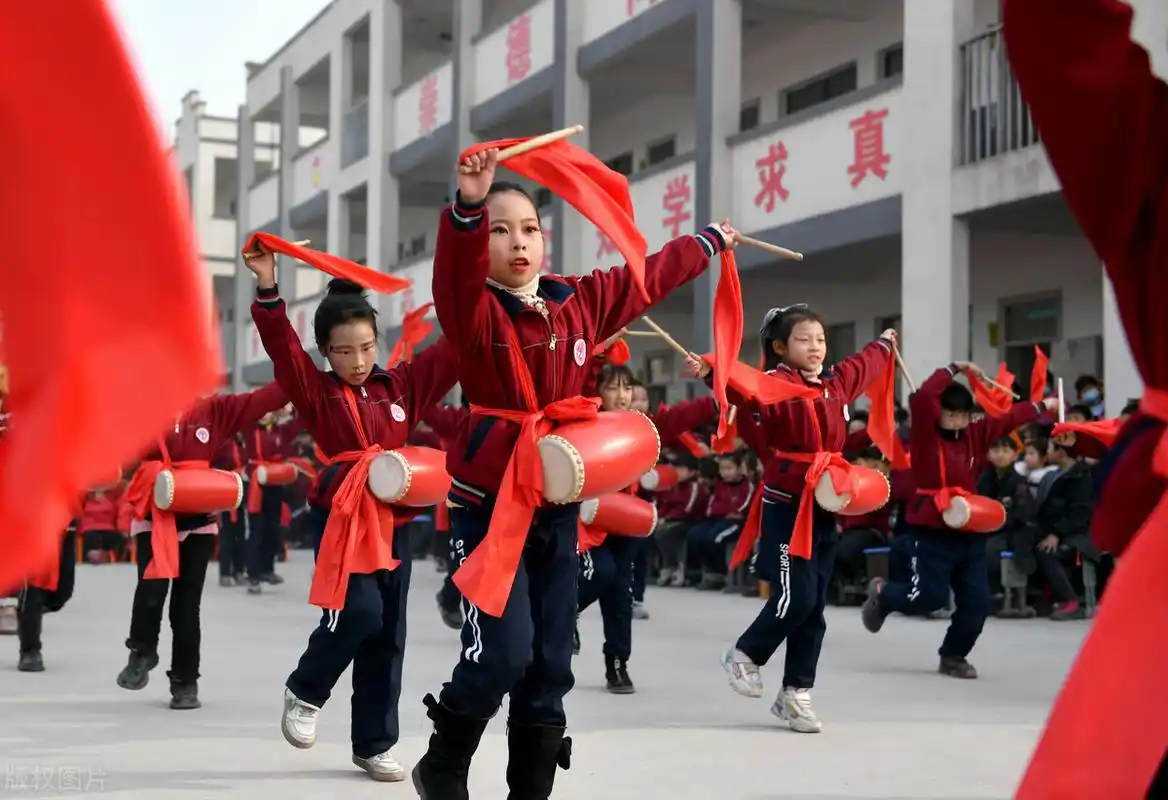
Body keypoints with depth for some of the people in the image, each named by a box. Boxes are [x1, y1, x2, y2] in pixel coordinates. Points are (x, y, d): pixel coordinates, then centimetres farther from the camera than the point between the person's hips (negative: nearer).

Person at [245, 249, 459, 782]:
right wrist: (268, 288, -27)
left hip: (393, 519, 4)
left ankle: (373, 745, 20)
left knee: (388, 633, 8)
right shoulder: (317, 393, -1)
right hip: (342, 515, -4)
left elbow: (453, 351, 10)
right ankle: (305, 691, 9)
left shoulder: (402, 384, 8)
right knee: (359, 611, -21)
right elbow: (283, 348, -15)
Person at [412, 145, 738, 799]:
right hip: (489, 502, -5)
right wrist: (469, 207, -49)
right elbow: (456, 273, -31)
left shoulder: (581, 303, 6)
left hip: (559, 506, 5)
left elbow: (649, 277, 22)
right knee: (505, 652, -14)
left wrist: (710, 243, 35)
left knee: (551, 664, 7)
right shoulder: (475, 311, -9)